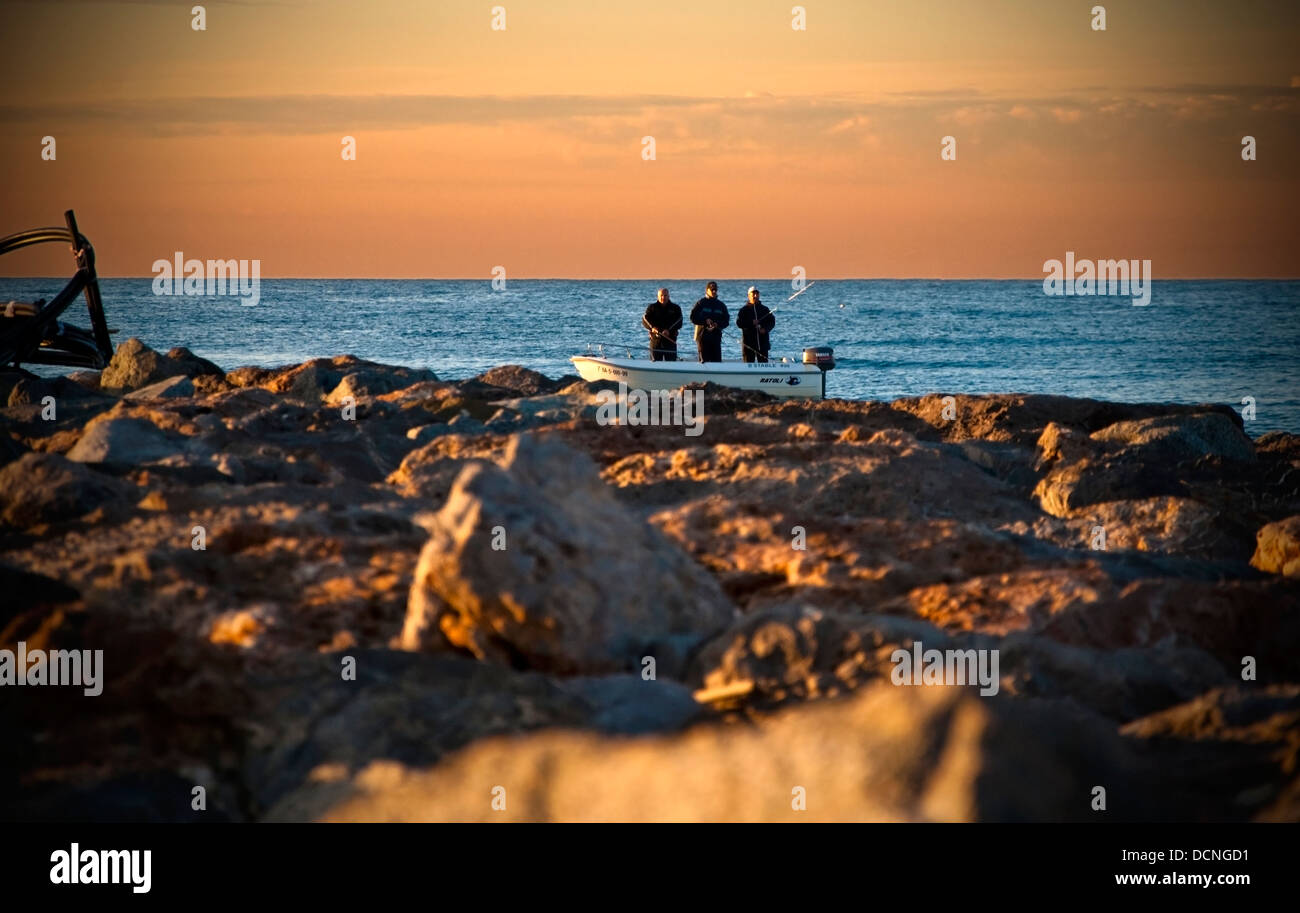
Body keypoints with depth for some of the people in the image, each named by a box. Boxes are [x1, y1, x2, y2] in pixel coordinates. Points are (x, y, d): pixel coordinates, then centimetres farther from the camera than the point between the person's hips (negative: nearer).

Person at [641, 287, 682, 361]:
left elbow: (679, 323, -4)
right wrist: (652, 327, -20)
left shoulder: (675, 308, 6)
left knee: (671, 362, -2)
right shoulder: (652, 307, 8)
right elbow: (644, 320, 1)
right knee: (655, 361, 0)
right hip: (655, 339, 0)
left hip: (670, 340, 0)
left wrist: (669, 330, -21)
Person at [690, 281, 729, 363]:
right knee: (704, 359, -5)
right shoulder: (701, 303, 3)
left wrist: (718, 325, -9)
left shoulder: (721, 305, 13)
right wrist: (705, 321, -17)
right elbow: (693, 318, -4)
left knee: (717, 359, -1)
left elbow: (726, 321, 10)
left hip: (716, 337, 3)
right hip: (702, 335, -3)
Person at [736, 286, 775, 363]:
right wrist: (751, 323, -18)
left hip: (763, 341, 2)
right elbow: (739, 323, -7)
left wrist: (765, 329, -11)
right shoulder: (744, 310, 3)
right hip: (749, 342, -2)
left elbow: (772, 321, 7)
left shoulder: (764, 309, 10)